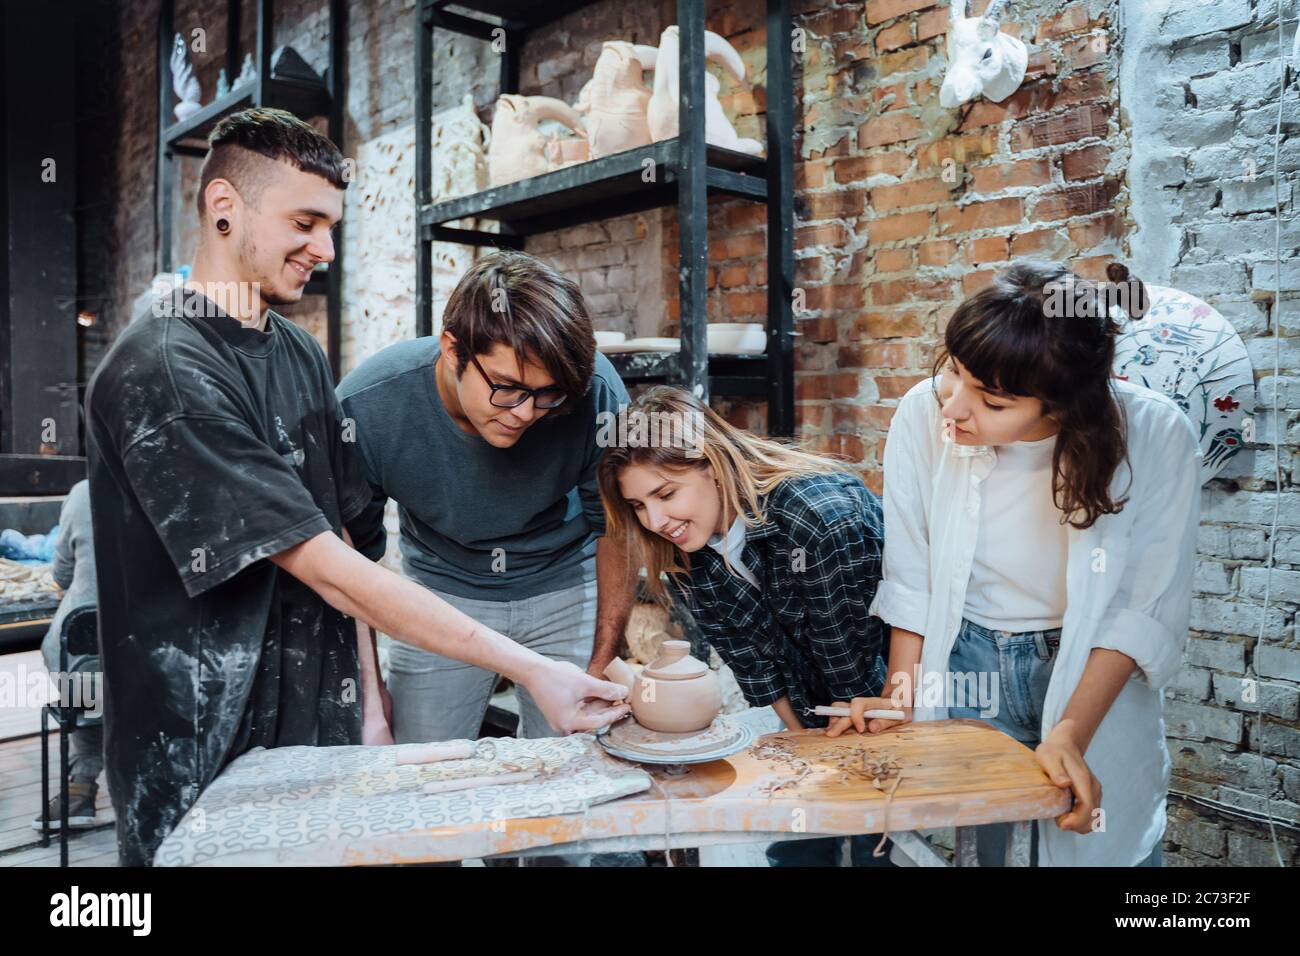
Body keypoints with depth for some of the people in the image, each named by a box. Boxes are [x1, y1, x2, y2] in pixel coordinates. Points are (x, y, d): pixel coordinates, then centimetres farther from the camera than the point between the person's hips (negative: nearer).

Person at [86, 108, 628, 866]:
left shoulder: (302, 356, 6)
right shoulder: (166, 373, -20)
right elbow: (324, 568, -24)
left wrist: (370, 700, 3)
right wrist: (529, 668, -24)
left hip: (319, 734, 7)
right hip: (205, 770, -7)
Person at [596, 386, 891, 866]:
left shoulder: (821, 517, -35)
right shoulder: (687, 544, -13)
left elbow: (856, 661, -24)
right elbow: (753, 660, -4)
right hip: (813, 705, 5)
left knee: (879, 843, 1)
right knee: (795, 839, 9)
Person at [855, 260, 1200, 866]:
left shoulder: (1155, 437, -23)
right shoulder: (923, 416, -20)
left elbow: (1147, 610, -17)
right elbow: (910, 580, -11)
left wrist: (1071, 734, -24)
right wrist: (900, 702, -14)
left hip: (1095, 669, 0)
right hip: (960, 662, 1)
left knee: (1102, 846, 12)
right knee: (965, 843, 11)